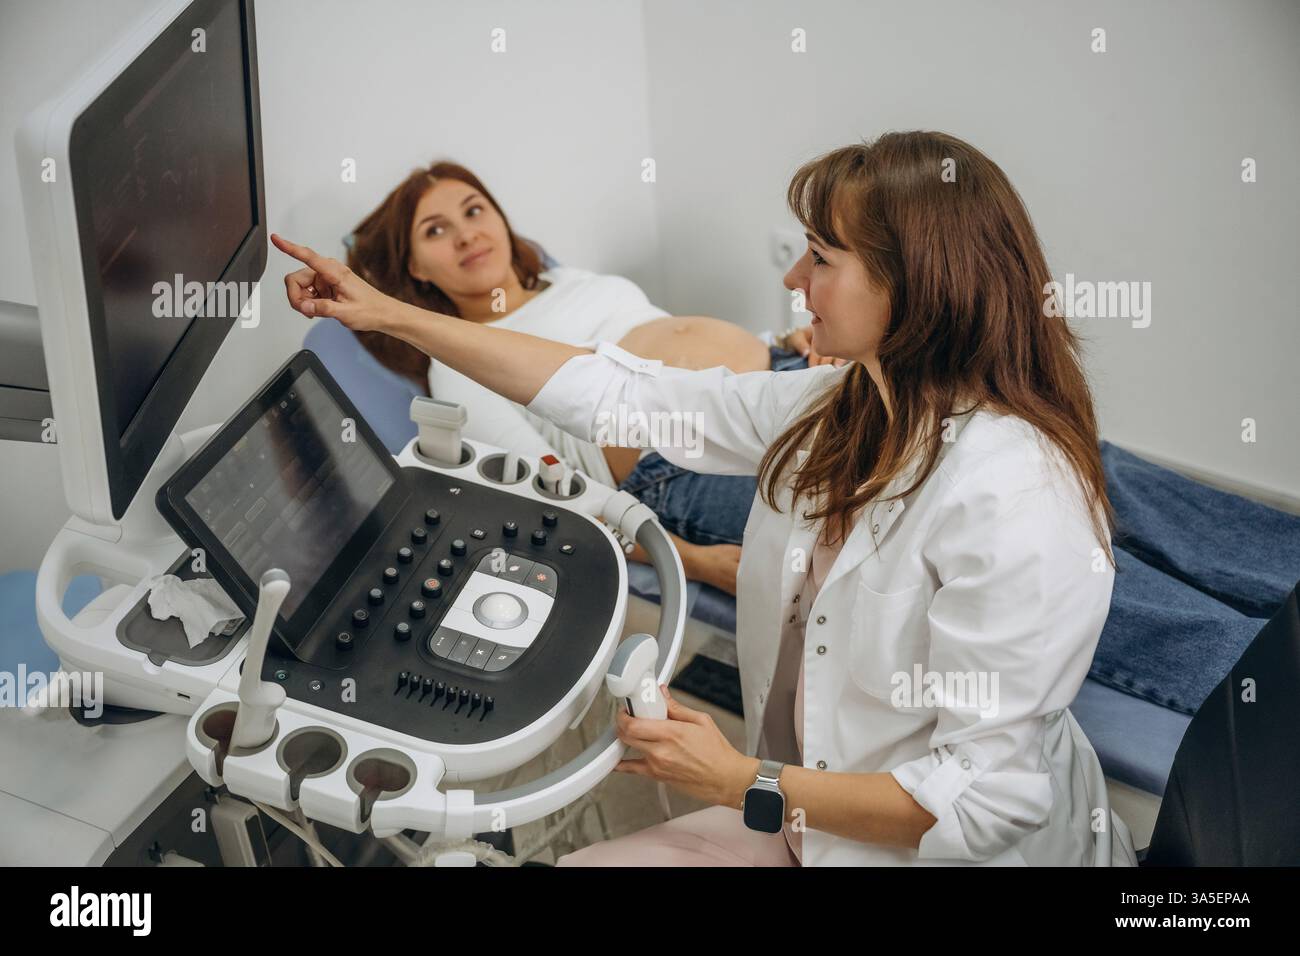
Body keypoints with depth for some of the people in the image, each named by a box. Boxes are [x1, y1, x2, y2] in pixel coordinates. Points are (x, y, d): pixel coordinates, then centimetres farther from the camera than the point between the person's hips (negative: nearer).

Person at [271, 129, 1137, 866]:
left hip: (934, 846, -7)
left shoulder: (1015, 500, -28)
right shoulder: (832, 409, -3)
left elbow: (986, 800, -25)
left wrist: (745, 786, -21)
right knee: (578, 859, 3)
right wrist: (388, 315, 3)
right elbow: (618, 394, 1)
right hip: (807, 816, 7)